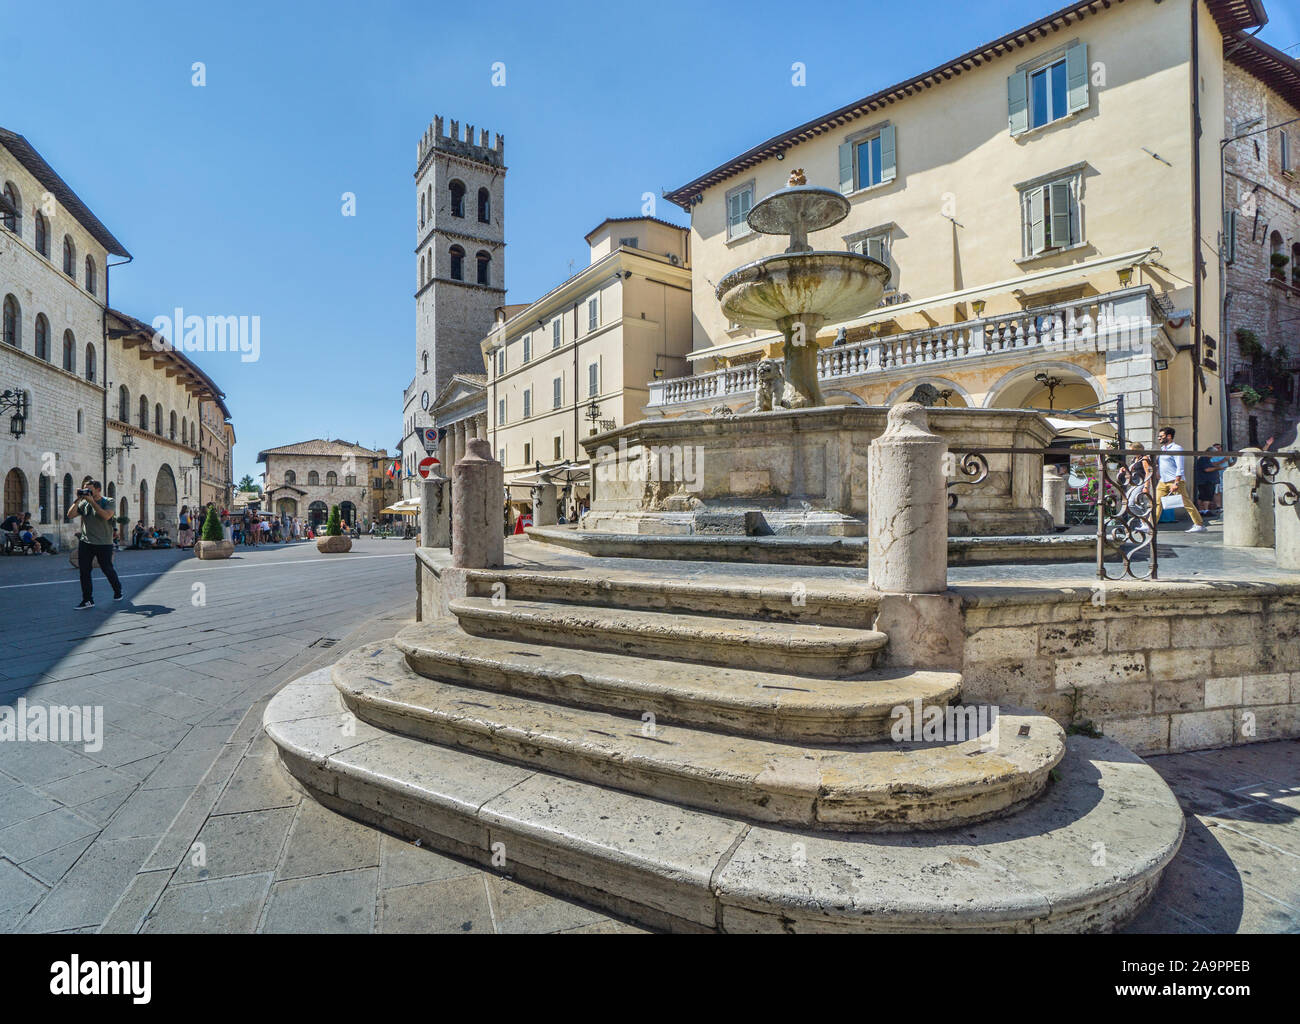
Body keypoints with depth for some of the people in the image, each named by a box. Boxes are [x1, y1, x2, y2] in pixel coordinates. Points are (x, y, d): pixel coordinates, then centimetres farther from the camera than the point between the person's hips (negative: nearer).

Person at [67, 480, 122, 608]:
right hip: (85, 542, 4)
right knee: (84, 571, 1)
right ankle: (88, 600, 8)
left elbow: (106, 516, -22)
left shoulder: (108, 502, -5)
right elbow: (69, 515, 0)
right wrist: (78, 500, -7)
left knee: (107, 569, 5)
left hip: (103, 543, -4)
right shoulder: (84, 503, 7)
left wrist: (92, 501, -20)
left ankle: (118, 590, 30)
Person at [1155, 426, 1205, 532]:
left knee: (1186, 503, -4)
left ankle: (1200, 525, 3)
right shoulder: (1162, 449, 16)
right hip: (1162, 481, 8)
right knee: (1156, 502, 3)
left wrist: (1176, 483, -21)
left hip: (1175, 480, -8)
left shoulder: (1176, 448, -9)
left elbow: (1180, 467, -15)